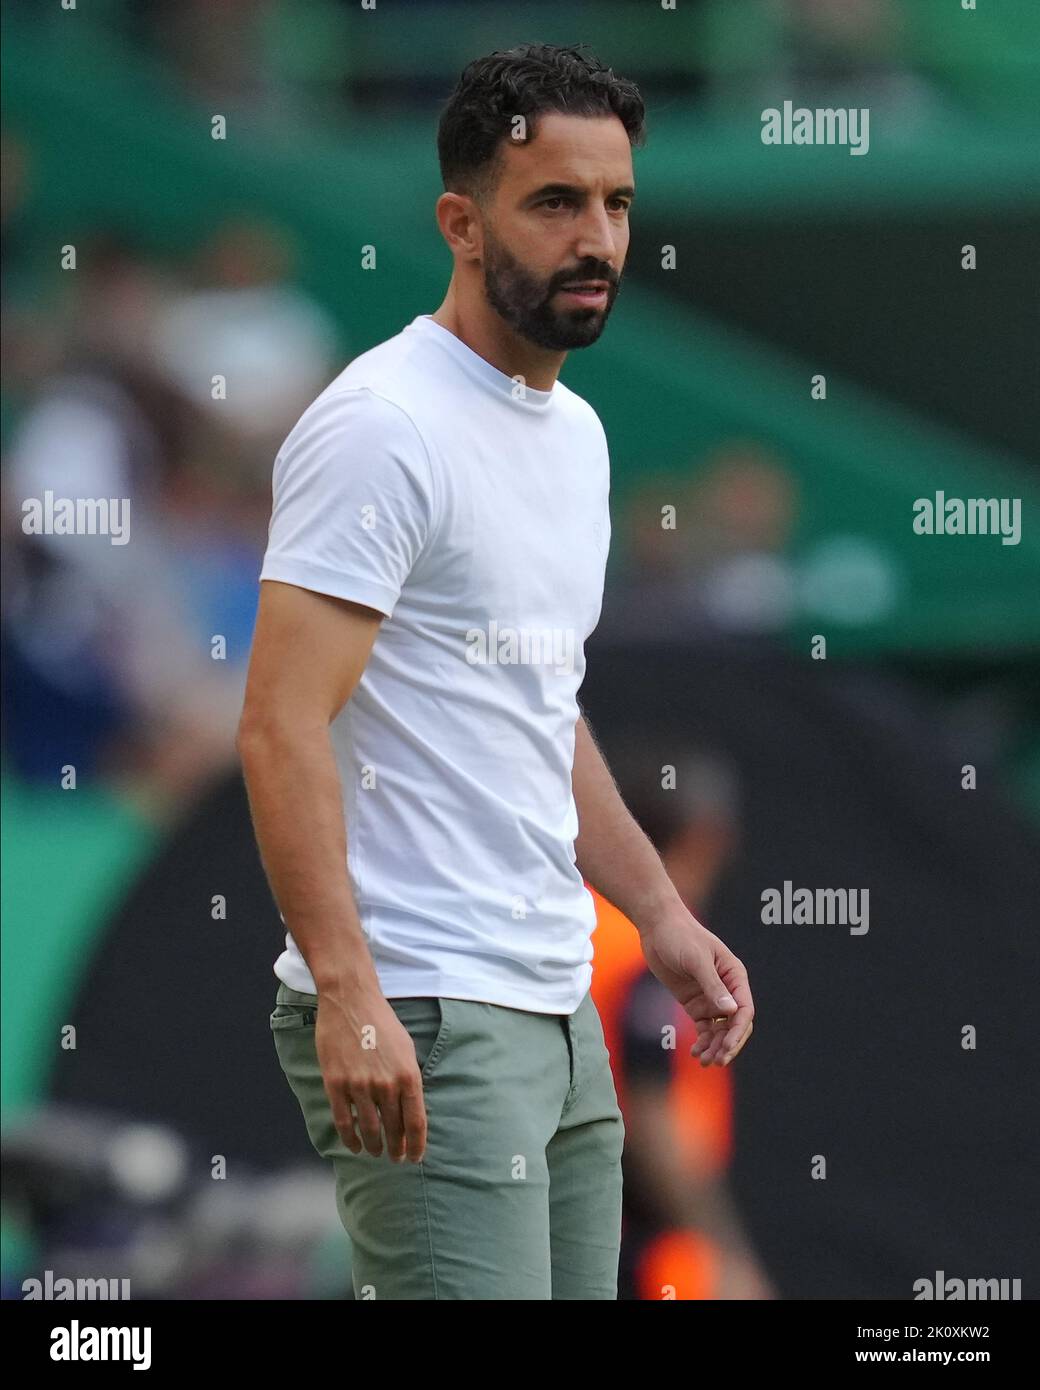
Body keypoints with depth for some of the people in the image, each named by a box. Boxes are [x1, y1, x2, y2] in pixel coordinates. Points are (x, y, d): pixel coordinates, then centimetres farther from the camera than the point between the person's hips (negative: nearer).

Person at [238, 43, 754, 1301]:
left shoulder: (574, 433, 17)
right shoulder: (384, 428, -13)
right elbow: (282, 727, -20)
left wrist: (661, 914, 23)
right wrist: (348, 990, -28)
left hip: (558, 1012, 10)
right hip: (419, 1027, -10)